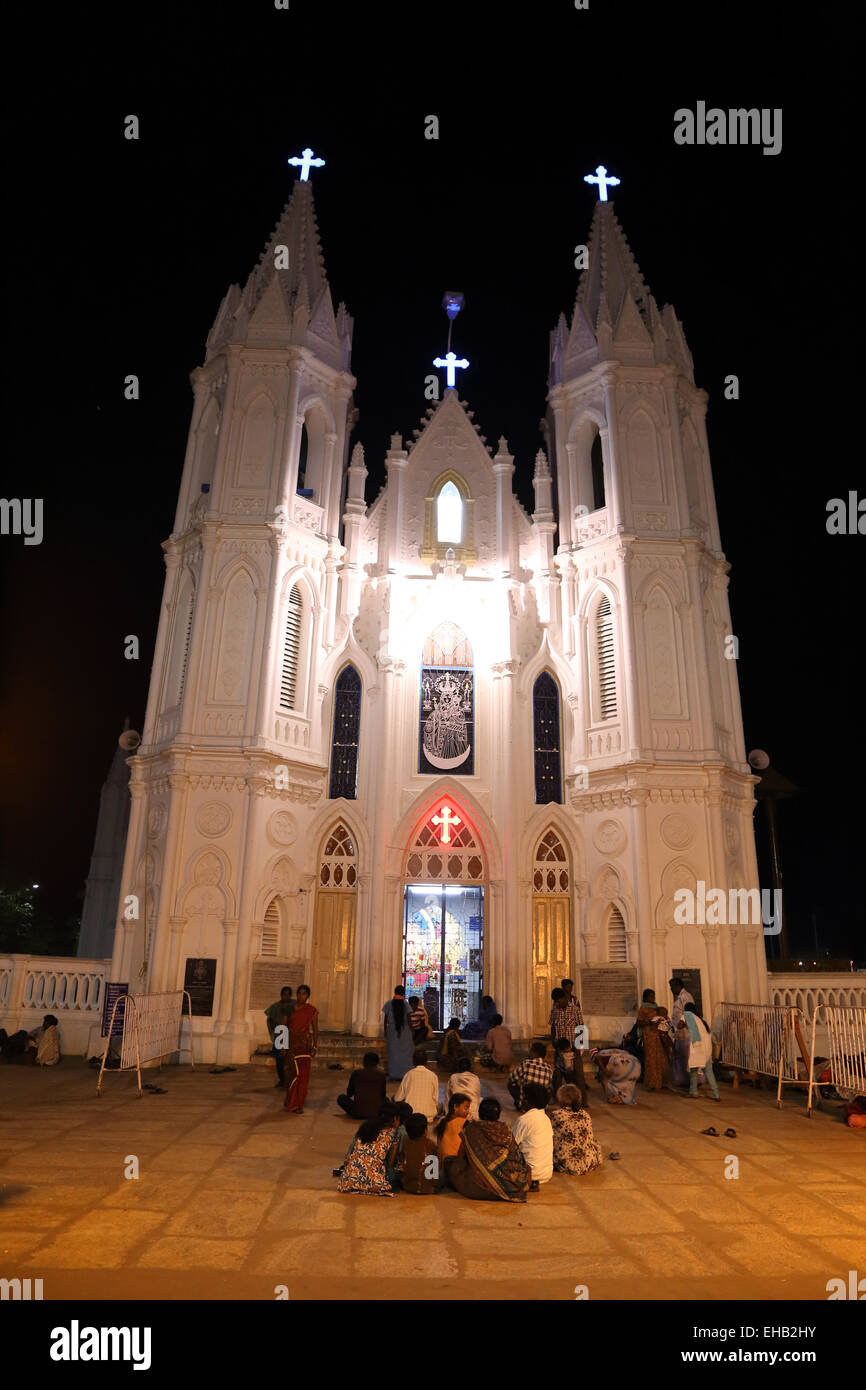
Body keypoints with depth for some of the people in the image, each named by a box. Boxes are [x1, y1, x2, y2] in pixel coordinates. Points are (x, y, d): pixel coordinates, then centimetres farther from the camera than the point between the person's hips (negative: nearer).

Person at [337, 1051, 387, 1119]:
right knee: (385, 1099, 32)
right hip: (377, 1113, 1)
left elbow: (349, 1094, 15)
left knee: (340, 1098, 22)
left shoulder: (356, 1073, 2)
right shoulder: (381, 1074, 2)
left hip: (358, 1114, 0)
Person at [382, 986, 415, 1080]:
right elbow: (408, 1019, -6)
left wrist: (385, 1031, 10)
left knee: (393, 1052, 9)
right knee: (404, 1053, 7)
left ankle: (393, 1074, 10)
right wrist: (411, 1030, 3)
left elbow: (386, 1019, 1)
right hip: (404, 1030, -1)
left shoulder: (389, 1004, -2)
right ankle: (403, 1074, 5)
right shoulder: (406, 1004, -6)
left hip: (392, 1030, 1)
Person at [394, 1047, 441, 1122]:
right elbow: (435, 1100, 2)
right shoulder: (433, 1076, -4)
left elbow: (398, 1098, 2)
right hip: (428, 1116, 0)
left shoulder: (408, 1075, -4)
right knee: (439, 1106, 26)